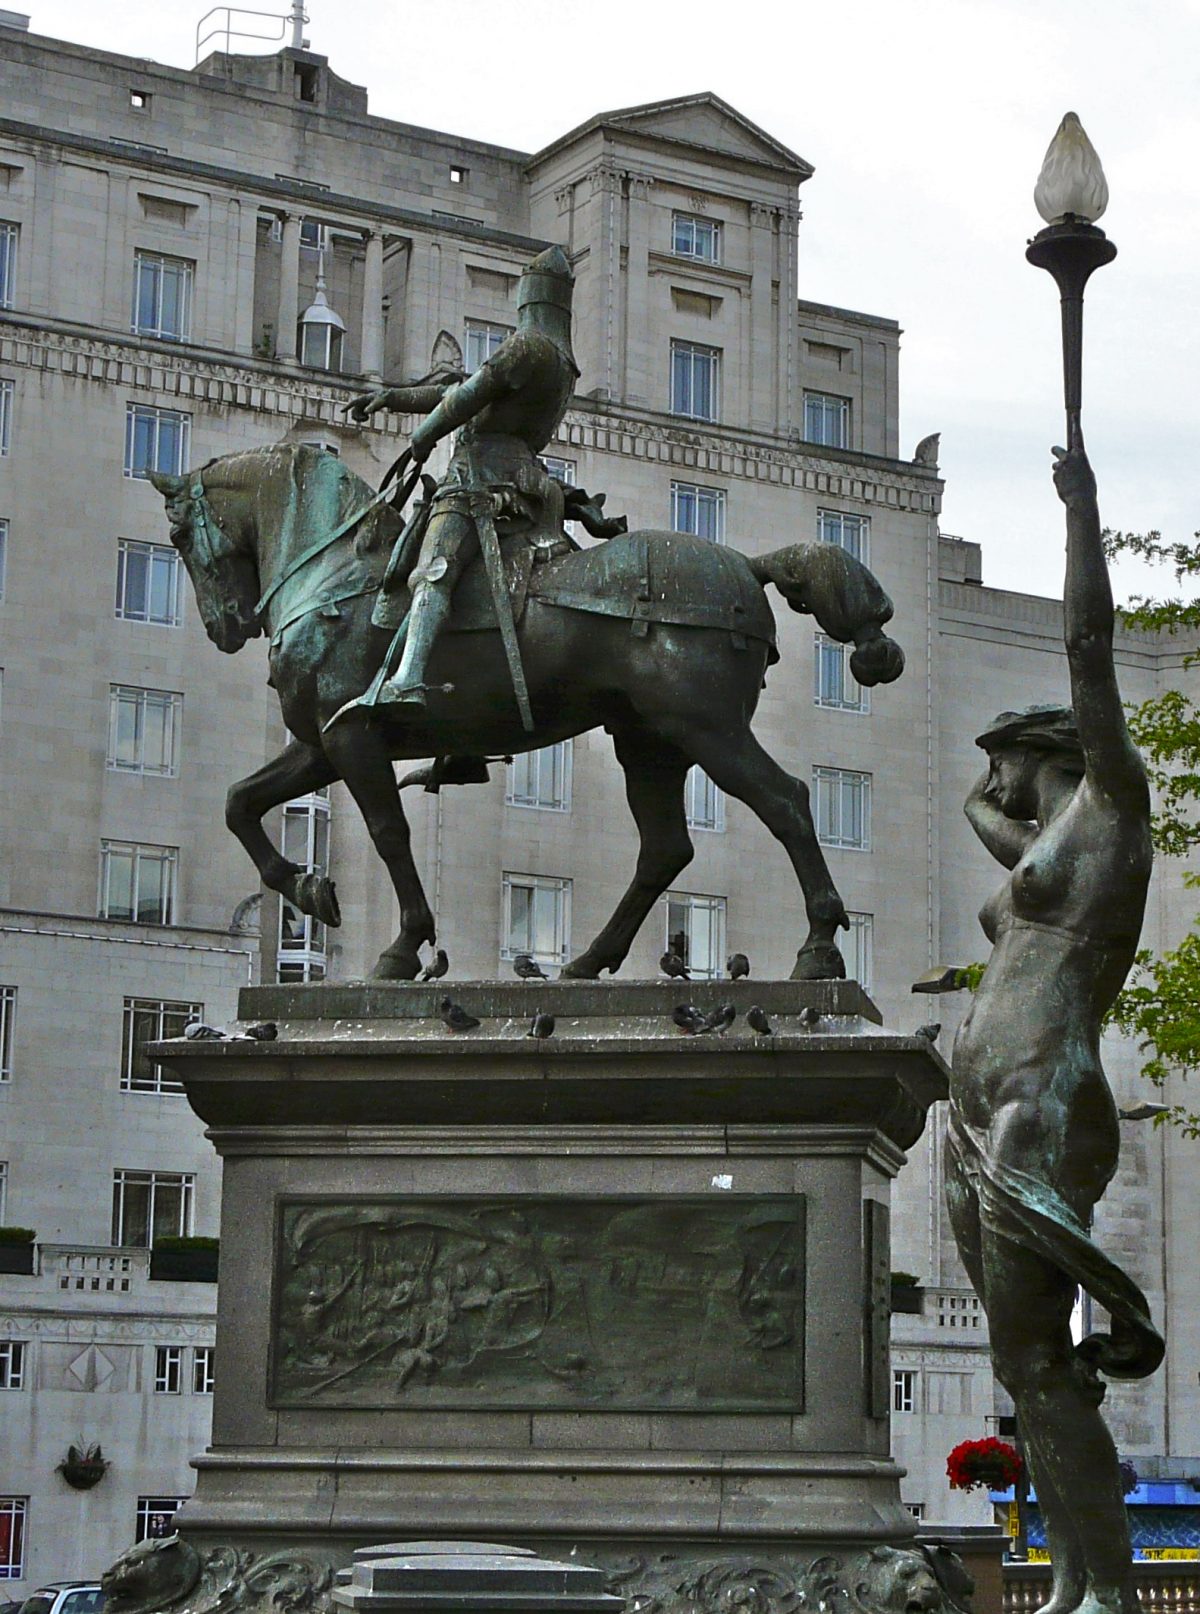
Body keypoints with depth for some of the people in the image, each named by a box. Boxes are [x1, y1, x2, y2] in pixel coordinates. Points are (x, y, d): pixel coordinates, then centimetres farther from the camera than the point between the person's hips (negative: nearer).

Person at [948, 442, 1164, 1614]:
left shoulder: (1111, 807, 2)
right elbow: (978, 806, 46)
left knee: (1036, 1369, -14)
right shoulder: (1047, 850, 24)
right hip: (980, 1130, 9)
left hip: (1042, 1118, -9)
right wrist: (1014, 775, 38)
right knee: (1031, 1369, 6)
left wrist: (1082, 507, -1)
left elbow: (1089, 642, -5)